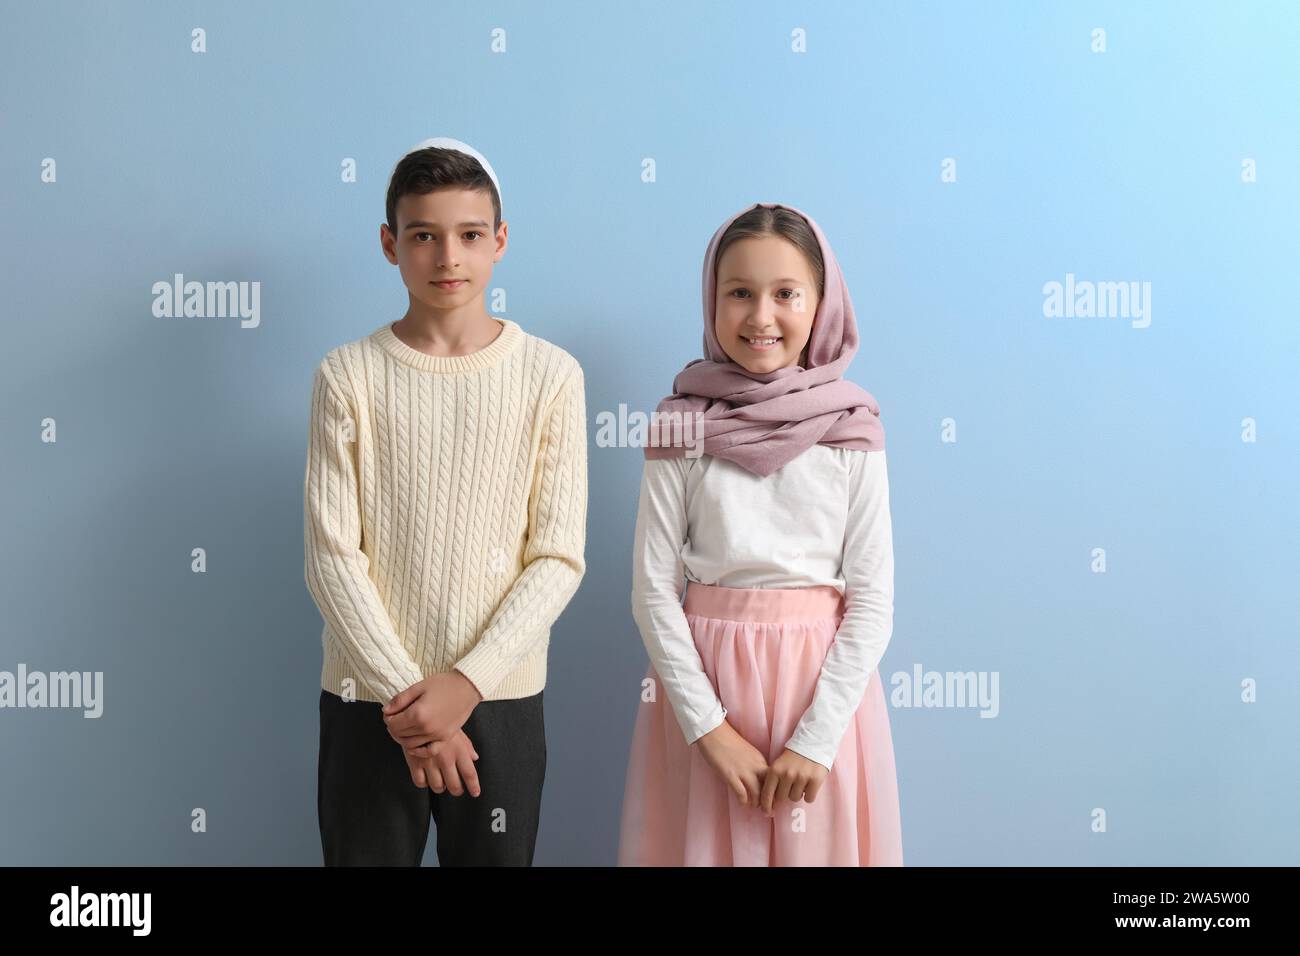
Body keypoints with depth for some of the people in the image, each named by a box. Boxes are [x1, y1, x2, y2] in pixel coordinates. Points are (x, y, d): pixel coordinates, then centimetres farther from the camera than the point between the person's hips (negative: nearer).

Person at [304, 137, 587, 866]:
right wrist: (403, 698, -12)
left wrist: (466, 683, -13)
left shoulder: (551, 376, -3)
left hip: (501, 699, 0)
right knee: (367, 853, 10)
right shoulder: (348, 377, -2)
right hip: (366, 700, 0)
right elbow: (332, 557, -6)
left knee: (496, 856, 11)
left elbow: (559, 558, -5)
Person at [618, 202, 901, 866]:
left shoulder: (852, 431, -3)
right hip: (703, 677, 0)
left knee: (815, 845, 11)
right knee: (708, 844, 10)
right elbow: (653, 589, -5)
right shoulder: (683, 426, -3)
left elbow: (872, 597, -5)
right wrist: (711, 729, -11)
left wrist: (815, 740, -12)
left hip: (823, 679, 0)